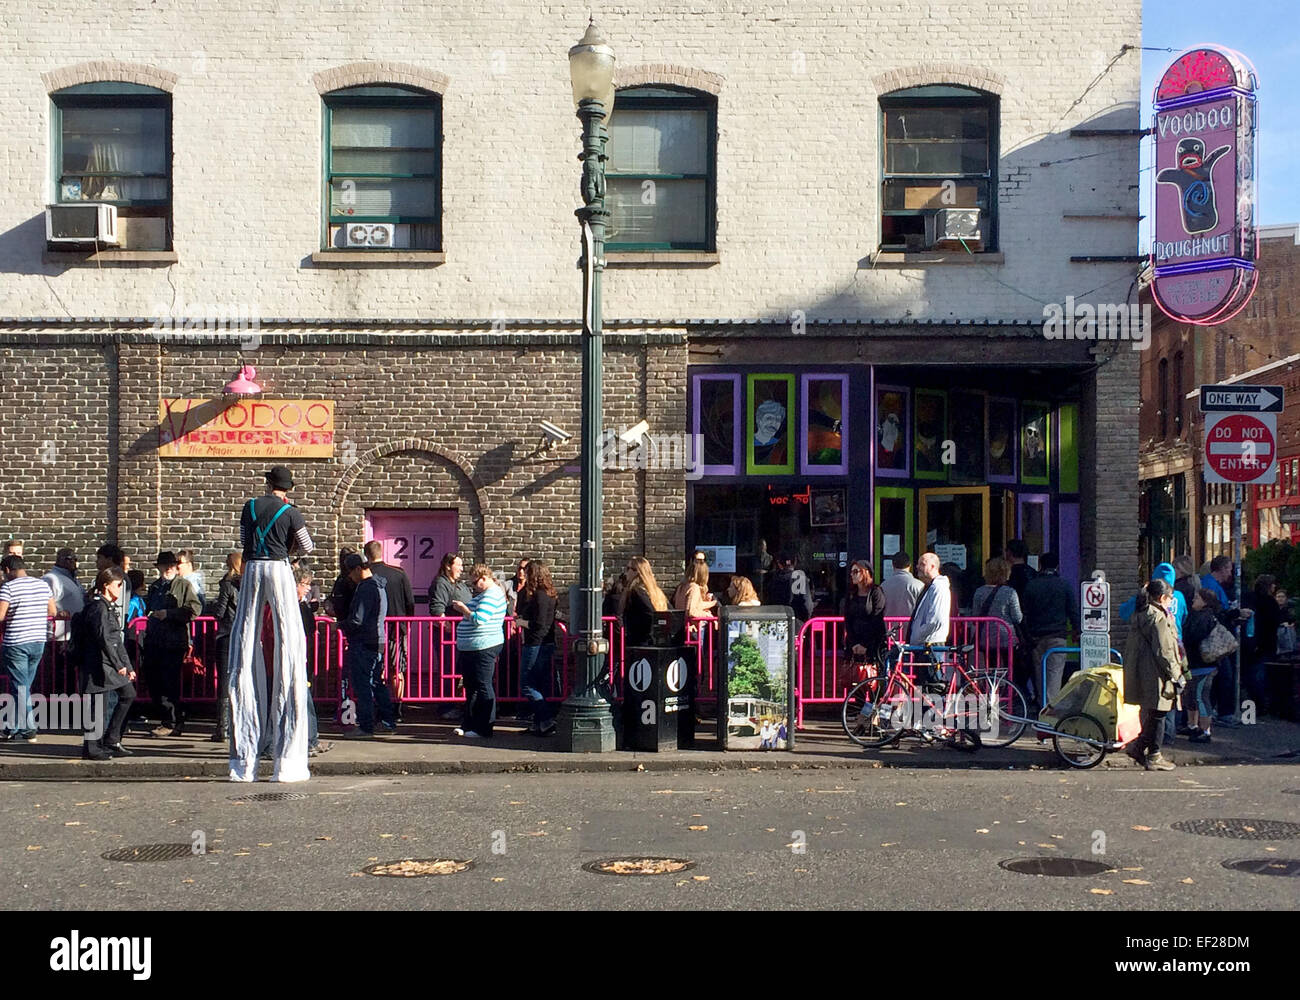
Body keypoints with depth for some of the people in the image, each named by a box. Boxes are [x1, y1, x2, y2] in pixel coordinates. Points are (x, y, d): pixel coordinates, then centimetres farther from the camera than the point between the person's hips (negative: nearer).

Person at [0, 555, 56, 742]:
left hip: (16, 642, -6)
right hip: (39, 641, 6)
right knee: (22, 686, 15)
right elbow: (53, 612, 10)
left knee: (20, 687, 1)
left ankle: (28, 730, 0)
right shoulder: (43, 584, 6)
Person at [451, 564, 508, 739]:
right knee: (472, 687, 17)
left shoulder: (492, 595, -17)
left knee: (483, 687, -7)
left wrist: (463, 609, -12)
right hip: (472, 648, 11)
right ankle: (470, 725, 26)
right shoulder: (486, 594, 17)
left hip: (483, 648, -11)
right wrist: (464, 610, 11)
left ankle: (484, 729, -4)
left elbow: (479, 620, -25)